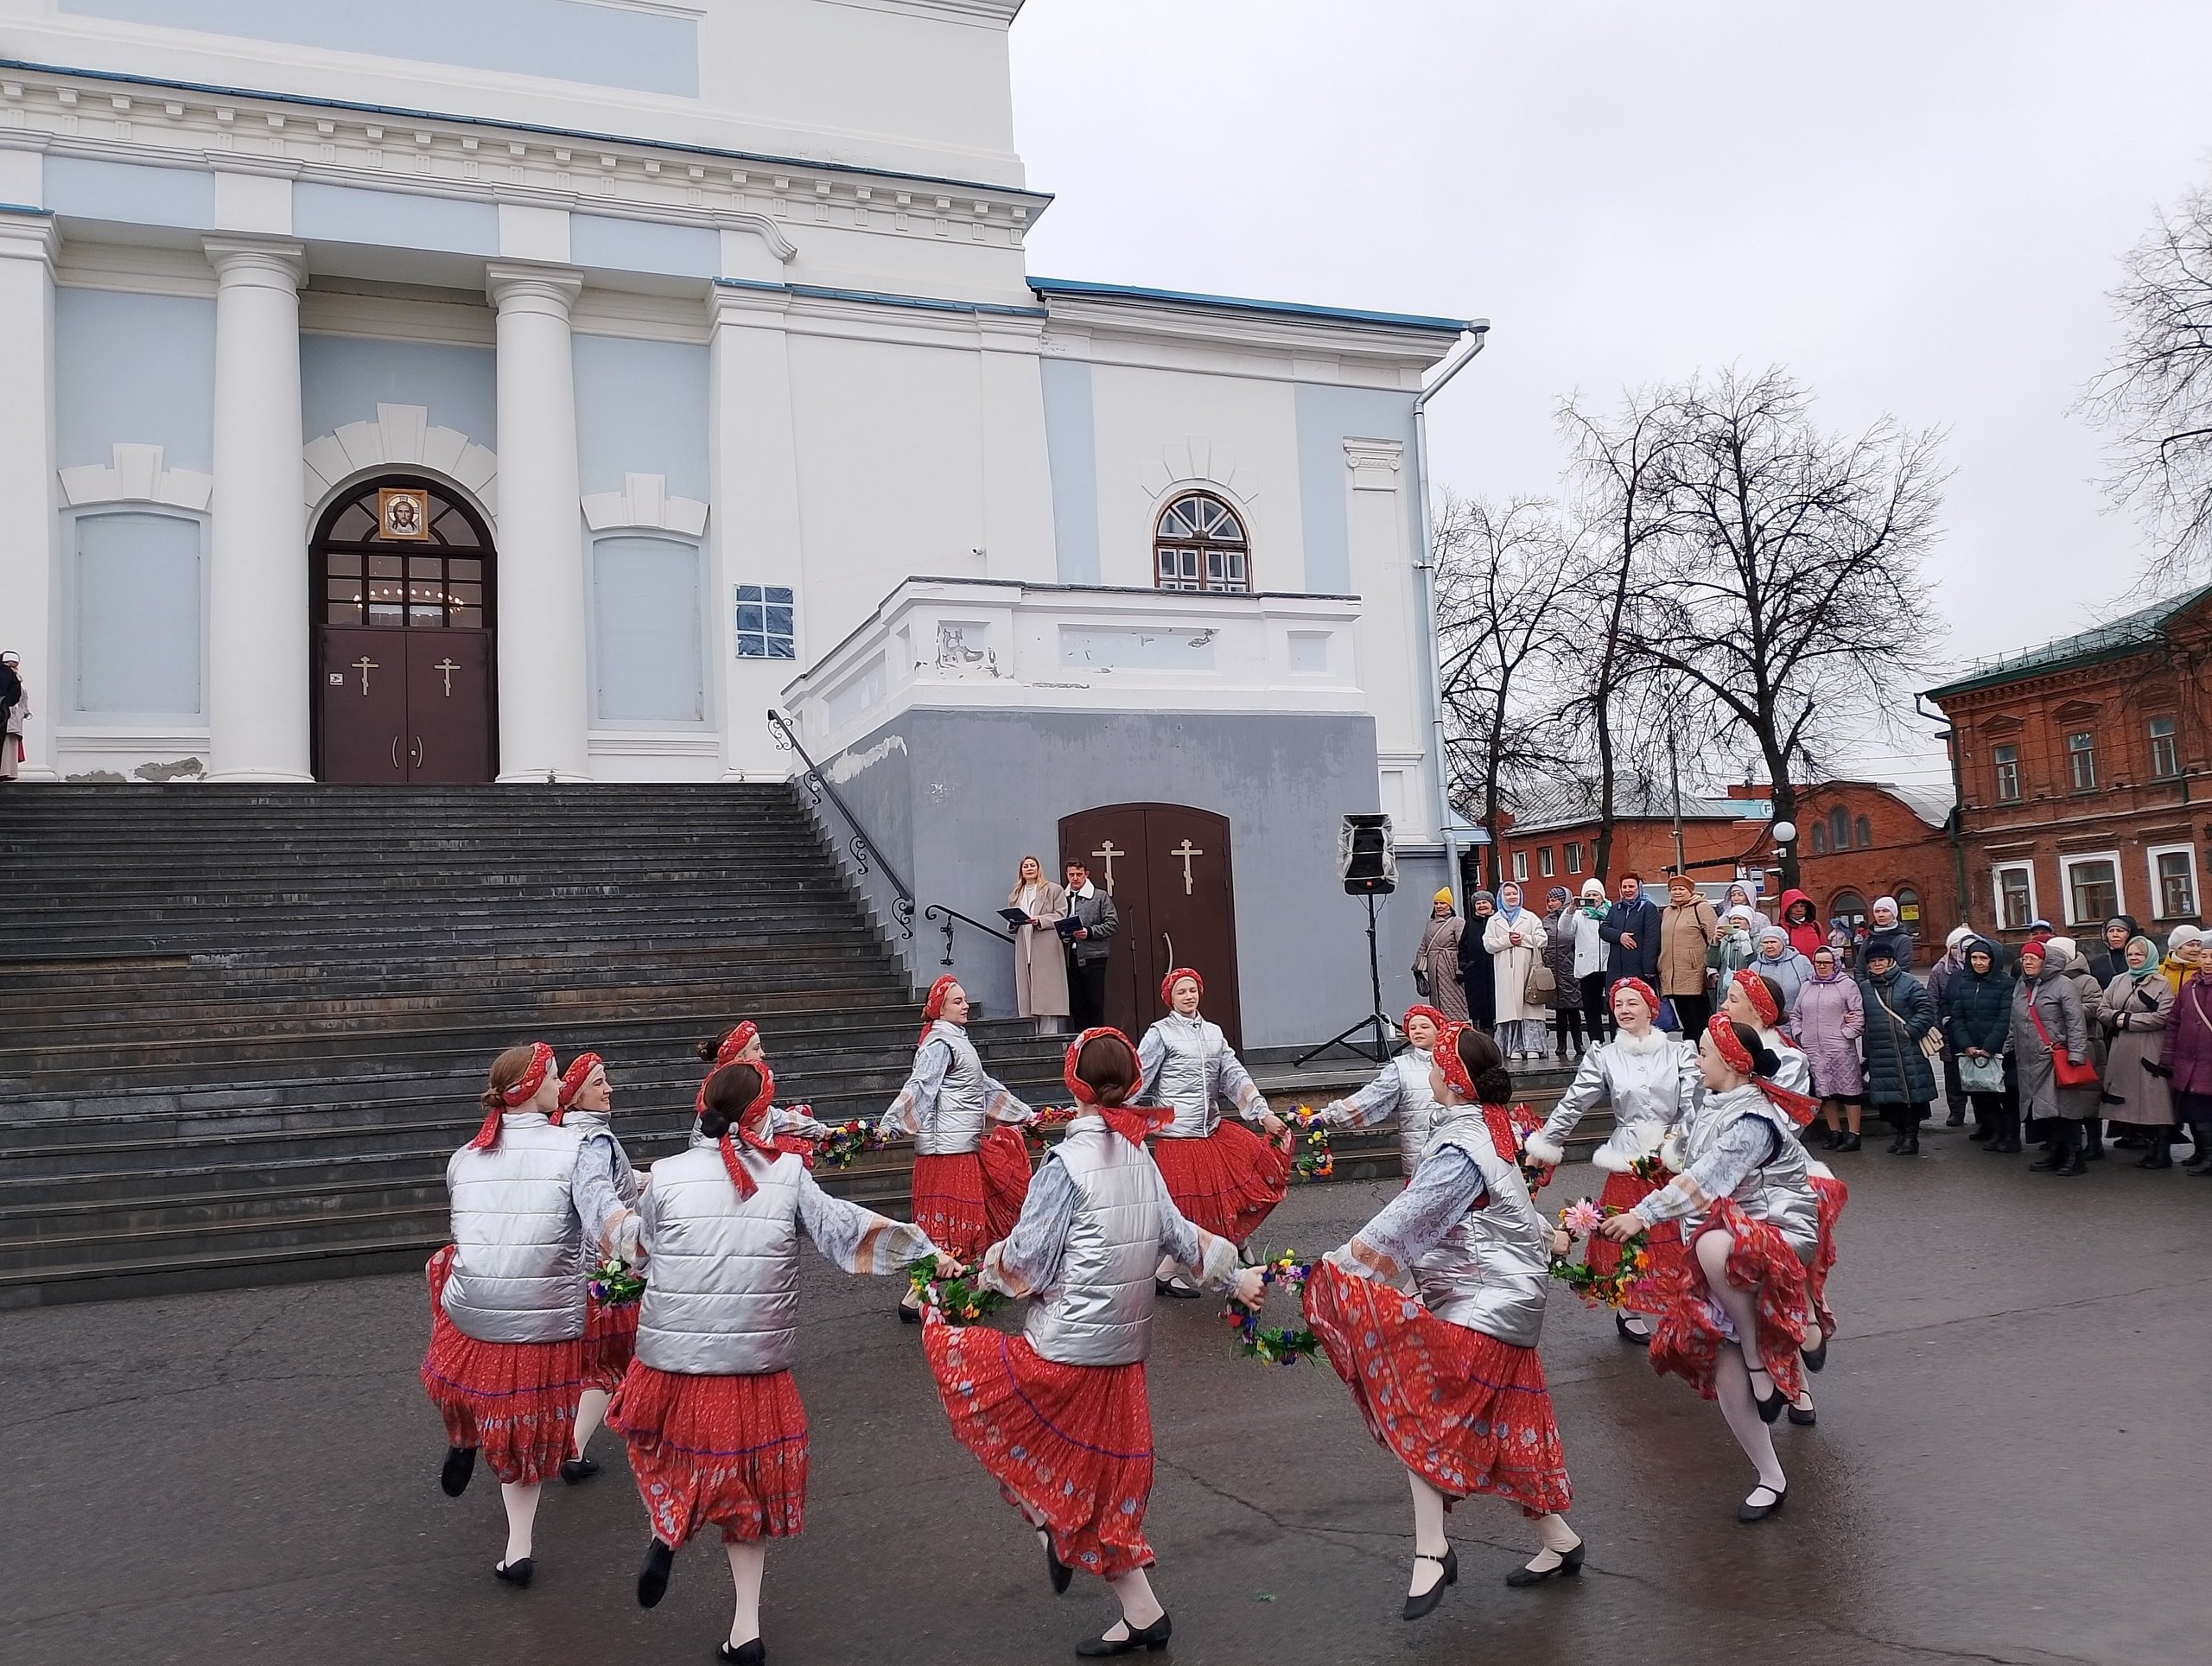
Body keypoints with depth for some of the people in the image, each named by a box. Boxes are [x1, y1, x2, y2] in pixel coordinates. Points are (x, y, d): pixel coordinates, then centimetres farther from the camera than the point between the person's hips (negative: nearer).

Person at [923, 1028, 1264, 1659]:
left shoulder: (1069, 1161, -16)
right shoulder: (1140, 1157, 5)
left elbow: (1025, 1259, -14)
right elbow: (1179, 1235, 12)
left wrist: (983, 1270, 6)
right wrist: (1235, 1278, 26)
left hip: (1066, 1352, -7)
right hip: (1124, 1347, 8)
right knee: (1102, 1479, 19)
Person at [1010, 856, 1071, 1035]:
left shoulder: (1054, 890, 8)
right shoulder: (1014, 896, 22)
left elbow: (1061, 915, -1)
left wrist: (1040, 920, -14)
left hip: (1047, 949, -4)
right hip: (1024, 949, 4)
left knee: (1047, 991, -7)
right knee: (1026, 992, 0)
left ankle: (1048, 1034, -6)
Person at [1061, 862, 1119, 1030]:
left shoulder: (1100, 897, 2)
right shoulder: (1063, 897, 10)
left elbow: (1113, 924, -3)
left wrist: (1090, 932, -13)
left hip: (1093, 956, -3)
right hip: (1071, 958, 3)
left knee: (1095, 1003, -3)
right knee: (1076, 1004, 7)